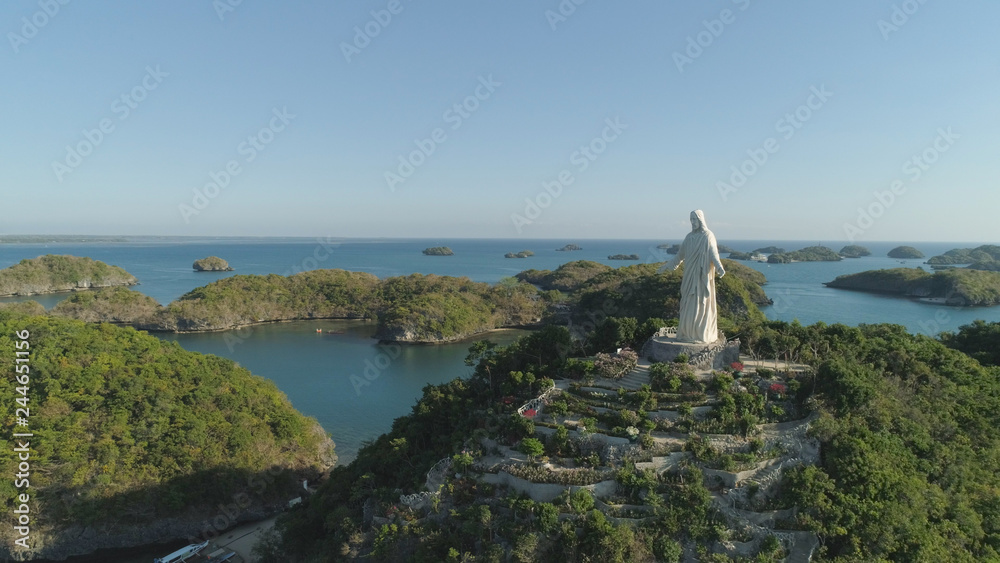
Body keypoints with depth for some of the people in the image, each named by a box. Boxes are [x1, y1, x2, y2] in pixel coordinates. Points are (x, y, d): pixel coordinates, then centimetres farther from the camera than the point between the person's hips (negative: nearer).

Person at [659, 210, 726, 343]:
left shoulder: (708, 236, -8)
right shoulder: (689, 237, 12)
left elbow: (714, 254, -18)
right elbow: (680, 254, 20)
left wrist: (720, 268, -35)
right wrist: (668, 265, 22)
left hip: (702, 276, -7)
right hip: (690, 275, 7)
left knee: (700, 305, -4)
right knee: (689, 305, 8)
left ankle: (701, 335, 3)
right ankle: (689, 333, 15)